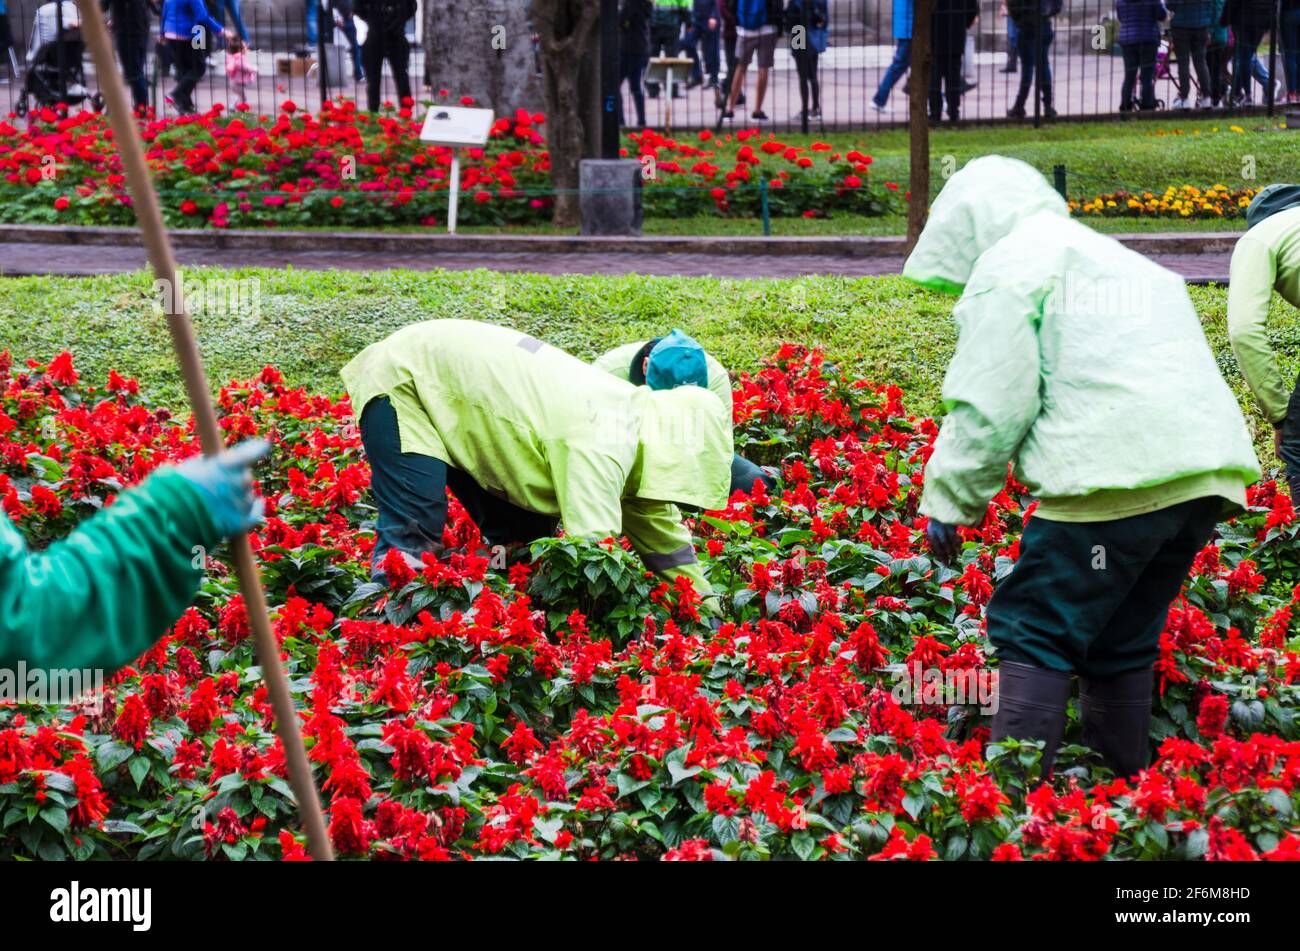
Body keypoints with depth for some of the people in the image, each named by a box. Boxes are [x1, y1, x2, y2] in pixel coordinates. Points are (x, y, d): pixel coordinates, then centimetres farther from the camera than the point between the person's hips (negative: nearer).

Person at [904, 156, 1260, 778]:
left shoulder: (1006, 265, 3)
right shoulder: (1110, 257, 30)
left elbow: (990, 405, -5)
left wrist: (948, 501, 5)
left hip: (1119, 474, -8)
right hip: (1206, 472, 9)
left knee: (1033, 634, -3)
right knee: (1123, 641, 17)